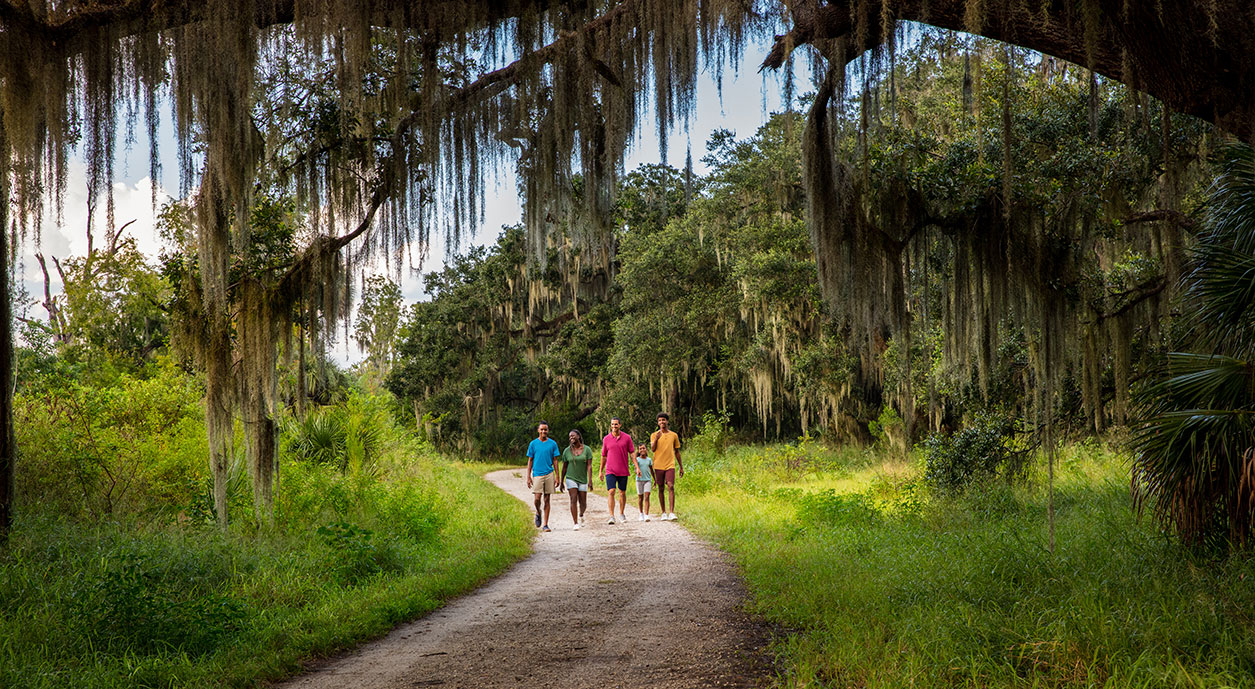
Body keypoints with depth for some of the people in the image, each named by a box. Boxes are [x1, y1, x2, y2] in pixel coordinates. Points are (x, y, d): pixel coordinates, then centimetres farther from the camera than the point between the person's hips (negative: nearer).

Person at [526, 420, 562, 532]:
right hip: (537, 474, -1)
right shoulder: (533, 444, 4)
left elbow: (555, 461, 7)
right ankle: (538, 512, 22)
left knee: (547, 499, 2)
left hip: (549, 474, 1)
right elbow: (530, 461, 7)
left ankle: (545, 524, 7)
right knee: (537, 498, -11)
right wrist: (528, 477, 1)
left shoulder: (552, 444, 5)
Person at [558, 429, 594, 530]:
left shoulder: (587, 449, -4)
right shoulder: (567, 451, -1)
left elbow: (589, 466, -10)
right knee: (573, 500, -16)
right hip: (571, 479, -1)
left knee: (583, 503, 6)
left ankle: (581, 515, 39)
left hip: (582, 480, 1)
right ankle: (576, 524, -15)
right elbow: (564, 467, 5)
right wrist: (561, 482, 7)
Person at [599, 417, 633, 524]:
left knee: (622, 493, 9)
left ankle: (621, 514, 26)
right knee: (611, 492, -12)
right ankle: (611, 516, -14)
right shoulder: (606, 439, 3)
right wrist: (601, 471, 14)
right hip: (610, 471, -1)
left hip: (623, 471, 1)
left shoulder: (627, 438, 1)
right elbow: (603, 456, 11)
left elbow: (632, 453, 5)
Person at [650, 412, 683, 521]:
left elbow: (677, 452, 15)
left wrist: (681, 467, 15)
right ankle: (664, 513, 15)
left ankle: (672, 513, -18)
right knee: (661, 489, 6)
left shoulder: (674, 435, 8)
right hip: (658, 466, 0)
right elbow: (652, 449, -9)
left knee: (671, 487, -14)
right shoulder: (654, 435, 4)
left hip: (670, 465, 0)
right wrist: (656, 438, -23)